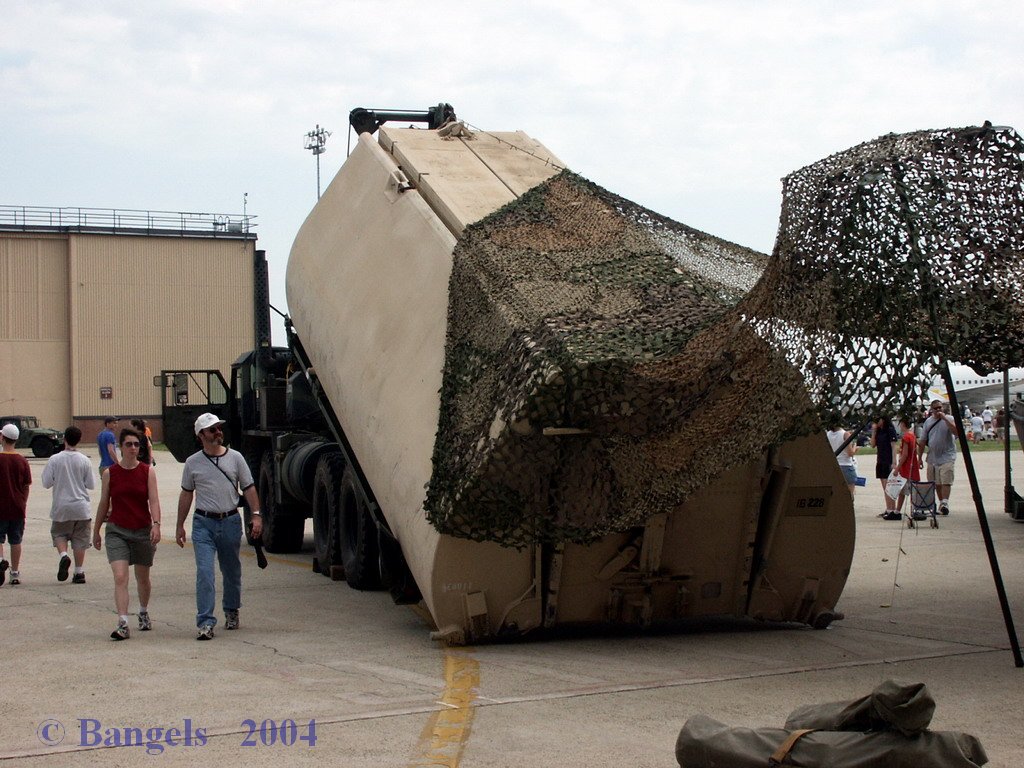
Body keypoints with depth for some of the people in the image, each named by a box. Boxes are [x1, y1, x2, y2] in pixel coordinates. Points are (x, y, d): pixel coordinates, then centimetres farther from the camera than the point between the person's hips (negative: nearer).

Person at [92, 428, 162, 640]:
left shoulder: (148, 472, -1)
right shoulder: (109, 473, 0)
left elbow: (154, 500, -10)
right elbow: (104, 503, 9)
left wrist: (156, 524, -25)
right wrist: (96, 531, 13)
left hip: (143, 531, 1)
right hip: (117, 531, -1)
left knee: (143, 578, 15)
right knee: (120, 577, -14)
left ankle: (144, 613, 39)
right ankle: (123, 624, -18)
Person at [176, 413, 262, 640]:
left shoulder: (235, 457, 2)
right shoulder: (193, 462, 2)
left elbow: (249, 488, 4)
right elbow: (186, 494, 11)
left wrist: (256, 515, -6)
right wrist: (180, 525, 10)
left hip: (230, 521, 1)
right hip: (204, 523, -1)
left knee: (232, 572, 14)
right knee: (204, 573, -12)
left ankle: (231, 611, 36)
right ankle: (205, 623, -13)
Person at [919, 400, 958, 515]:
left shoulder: (949, 419, -2)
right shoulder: (928, 421, 11)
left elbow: (956, 432, -21)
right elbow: (923, 441, 15)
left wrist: (944, 418, -22)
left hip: (947, 457, -5)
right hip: (932, 457, 5)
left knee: (946, 481, -16)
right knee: (936, 483, 10)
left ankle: (945, 502, -22)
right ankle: (941, 502, 20)